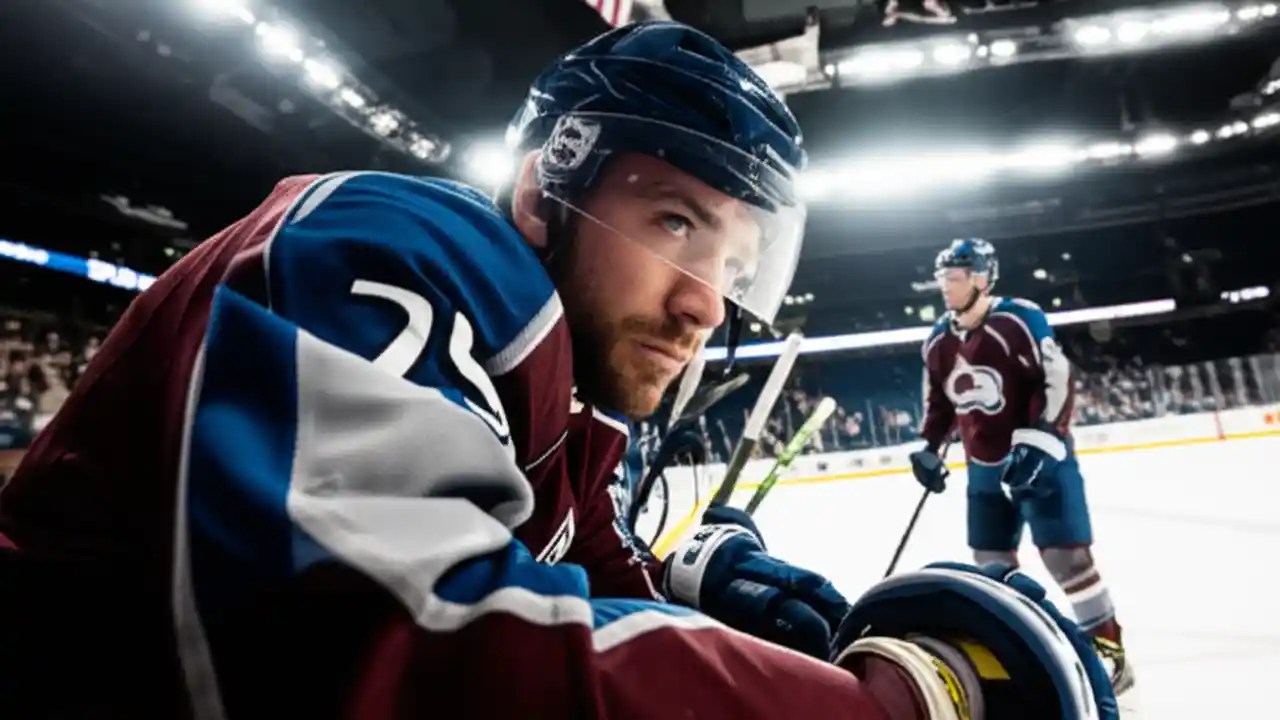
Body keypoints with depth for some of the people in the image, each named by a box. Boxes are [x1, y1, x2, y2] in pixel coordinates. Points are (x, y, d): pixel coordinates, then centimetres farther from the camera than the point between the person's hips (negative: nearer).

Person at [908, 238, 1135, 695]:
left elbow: (1058, 381, -19)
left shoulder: (1019, 319, -16)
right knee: (992, 562, 10)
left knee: (1066, 555, -4)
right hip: (985, 467, 7)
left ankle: (1109, 649, 12)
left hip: (1041, 458, -6)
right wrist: (928, 449, 8)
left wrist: (1037, 442, -26)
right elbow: (940, 402, 16)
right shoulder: (938, 341, 5)